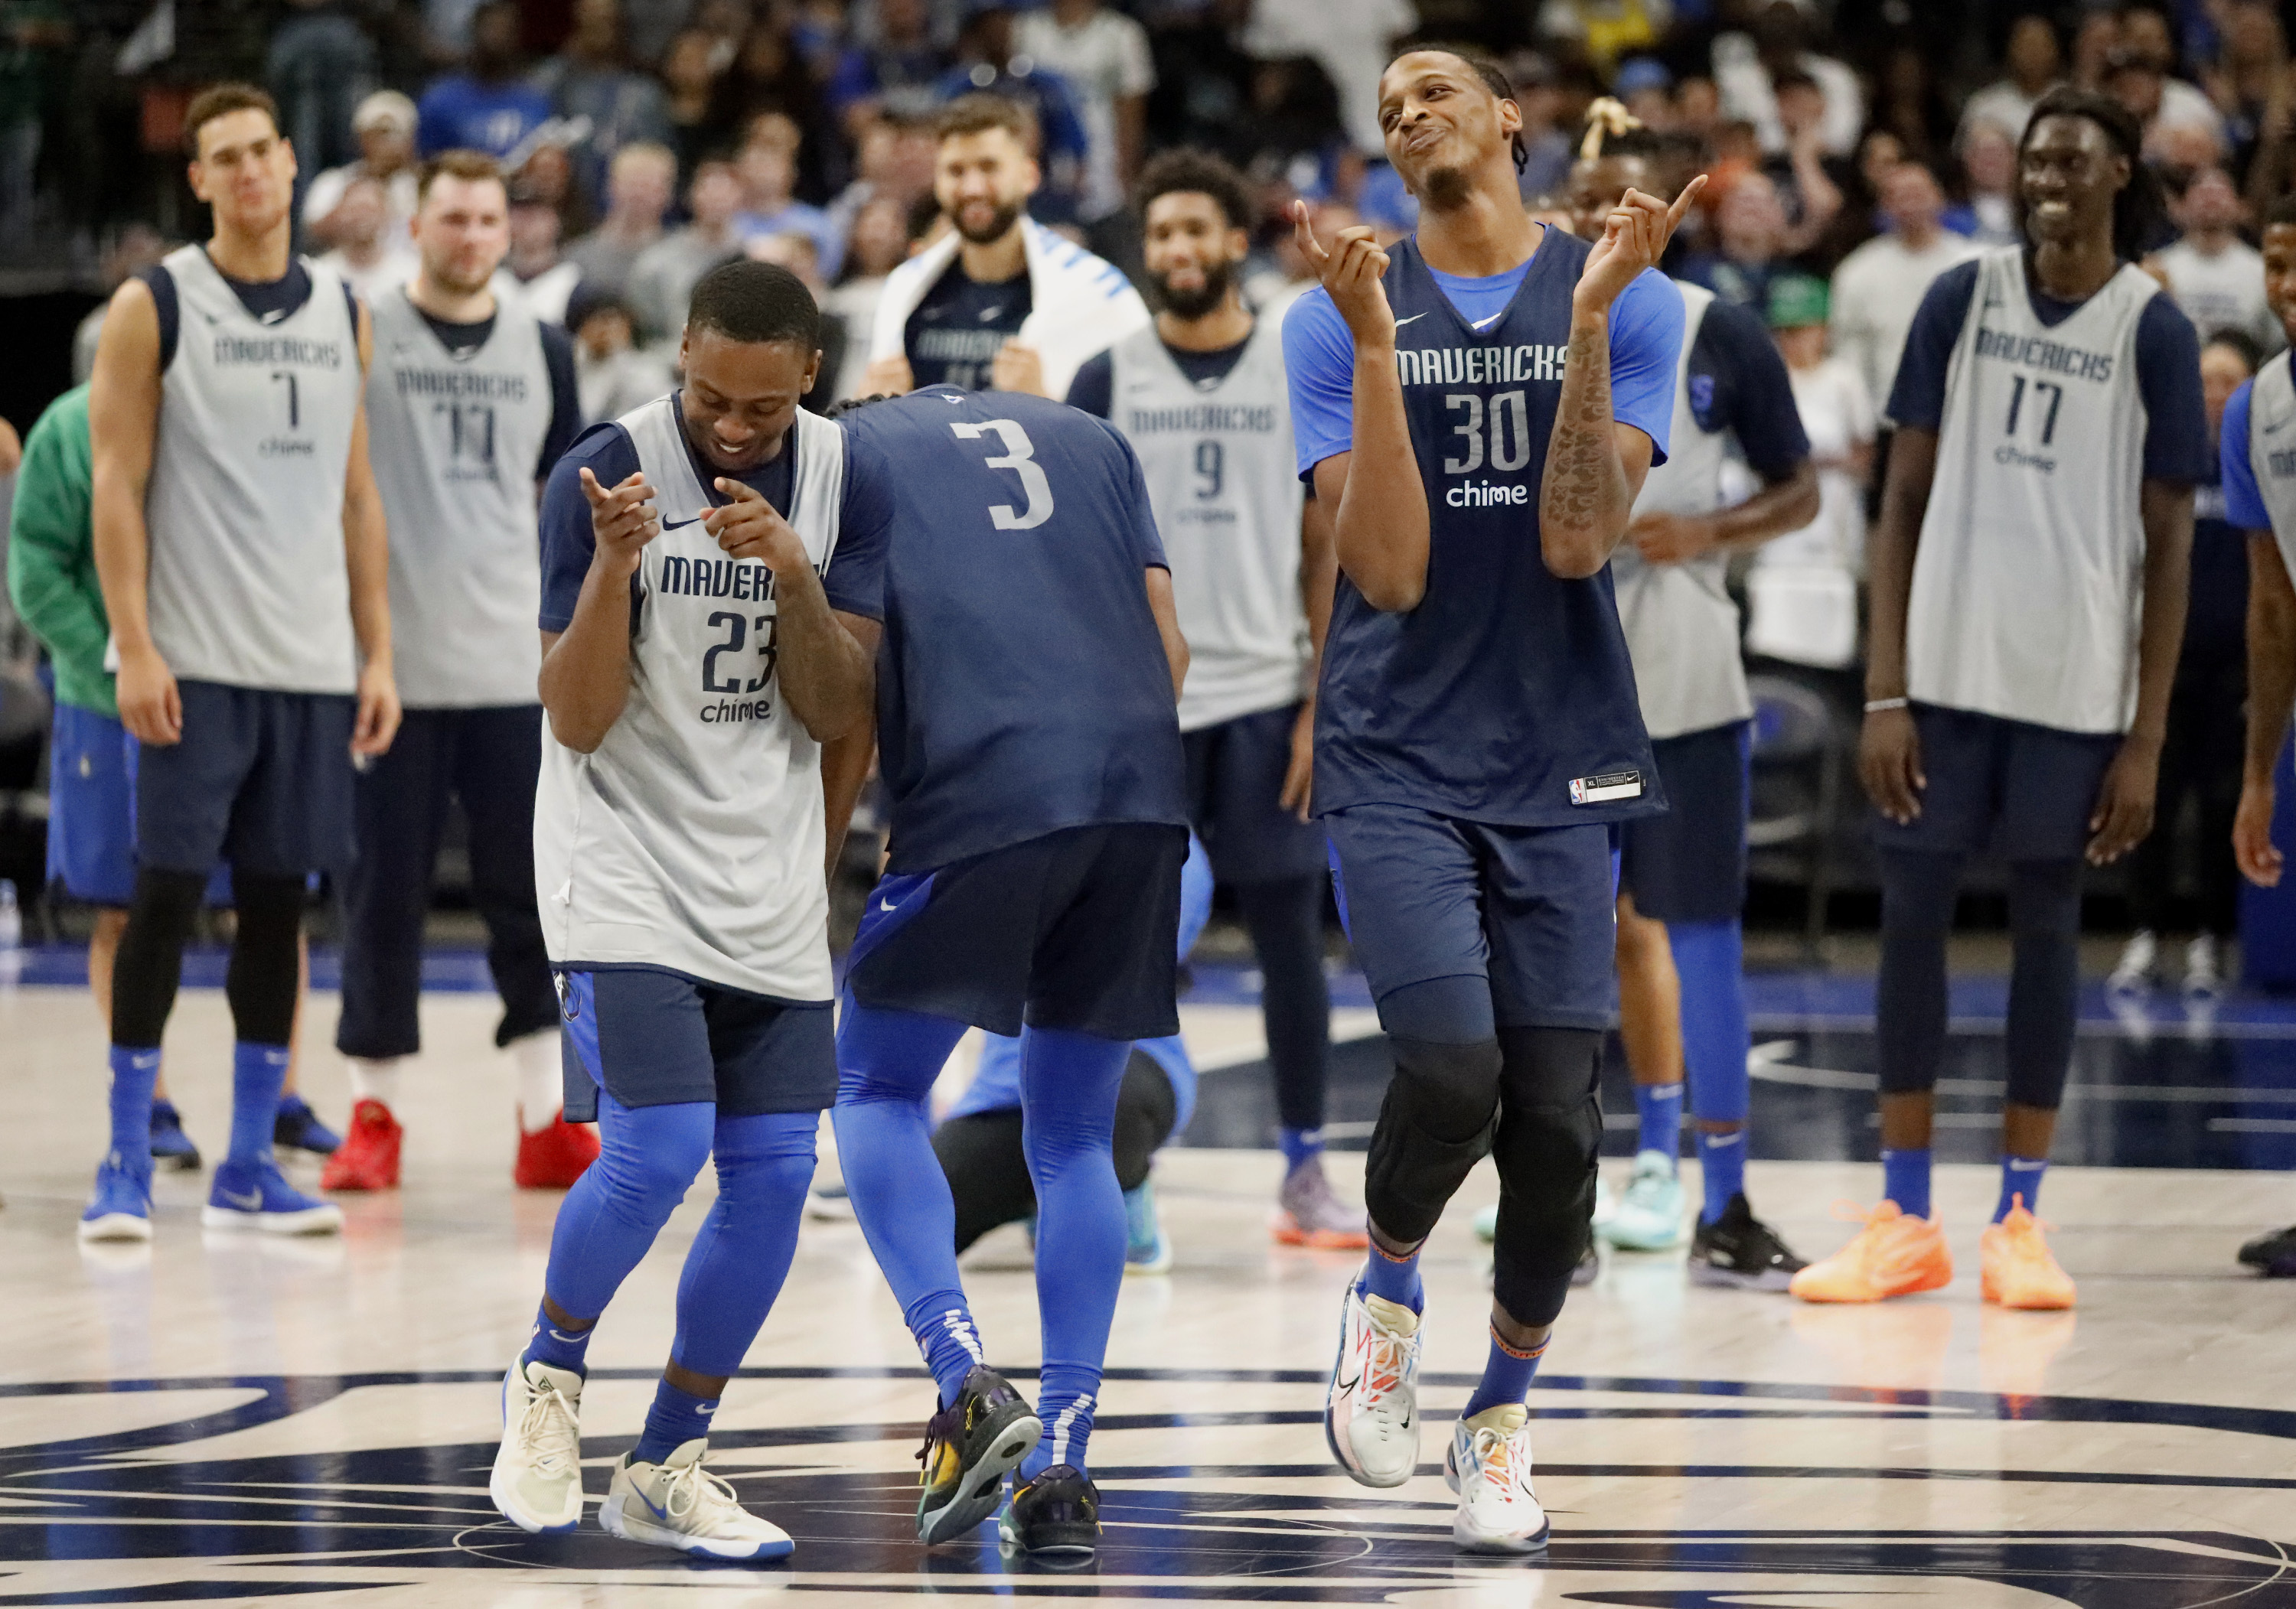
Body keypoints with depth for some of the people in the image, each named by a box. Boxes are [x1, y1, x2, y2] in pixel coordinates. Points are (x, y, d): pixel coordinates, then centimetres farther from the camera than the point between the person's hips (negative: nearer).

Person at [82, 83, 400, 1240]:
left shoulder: (341, 315, 11)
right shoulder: (154, 308, -2)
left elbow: (356, 495, 14)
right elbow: (117, 484, -5)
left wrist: (377, 652, 8)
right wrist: (133, 647, -13)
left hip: (313, 663, 4)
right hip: (195, 662, -4)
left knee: (277, 902, 6)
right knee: (165, 895, -6)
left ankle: (248, 1167, 12)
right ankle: (126, 1160, 1)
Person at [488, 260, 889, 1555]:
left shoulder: (850, 481, -2)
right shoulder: (606, 473, -14)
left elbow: (837, 714, -3)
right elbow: (579, 721, -14)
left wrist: (795, 577, -21)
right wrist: (615, 564, -30)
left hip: (769, 883, 5)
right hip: (624, 862, -5)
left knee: (776, 1174, 1)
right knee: (657, 1152, -18)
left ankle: (668, 1470, 14)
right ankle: (551, 1375, 10)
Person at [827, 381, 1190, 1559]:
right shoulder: (1087, 440, 26)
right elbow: (1168, 644, 19)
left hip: (981, 796, -4)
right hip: (1142, 789, 4)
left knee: (874, 1091, 13)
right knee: (1074, 1138, 15)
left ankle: (968, 1382, -7)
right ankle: (1062, 1464, 6)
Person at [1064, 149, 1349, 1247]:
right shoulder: (1109, 379, 4)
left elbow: (1327, 547, 4)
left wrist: (1323, 701, -4)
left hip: (1265, 693, 0)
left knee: (1290, 934, 1)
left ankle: (1305, 1174, 8)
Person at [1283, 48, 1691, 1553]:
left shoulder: (1625, 300, 1)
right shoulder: (1342, 316, 1)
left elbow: (1577, 542, -12)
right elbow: (1390, 572, -10)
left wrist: (1592, 320, -20)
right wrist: (1375, 345, -18)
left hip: (1559, 764, 1)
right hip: (1398, 761, -1)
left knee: (1556, 1116, 0)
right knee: (1453, 1066, -20)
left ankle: (1504, 1417, 21)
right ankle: (1388, 1285, 12)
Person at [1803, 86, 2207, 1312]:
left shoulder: (2152, 329, -1)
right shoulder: (1962, 300, 3)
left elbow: (2168, 545, 0)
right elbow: (1906, 498, 4)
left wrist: (2146, 740, -5)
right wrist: (1884, 692, -4)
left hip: (2075, 684, -2)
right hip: (1945, 666, 2)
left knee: (2045, 925, 5)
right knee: (1911, 912, 3)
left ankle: (2019, 1221, 13)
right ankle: (1904, 1222, 11)